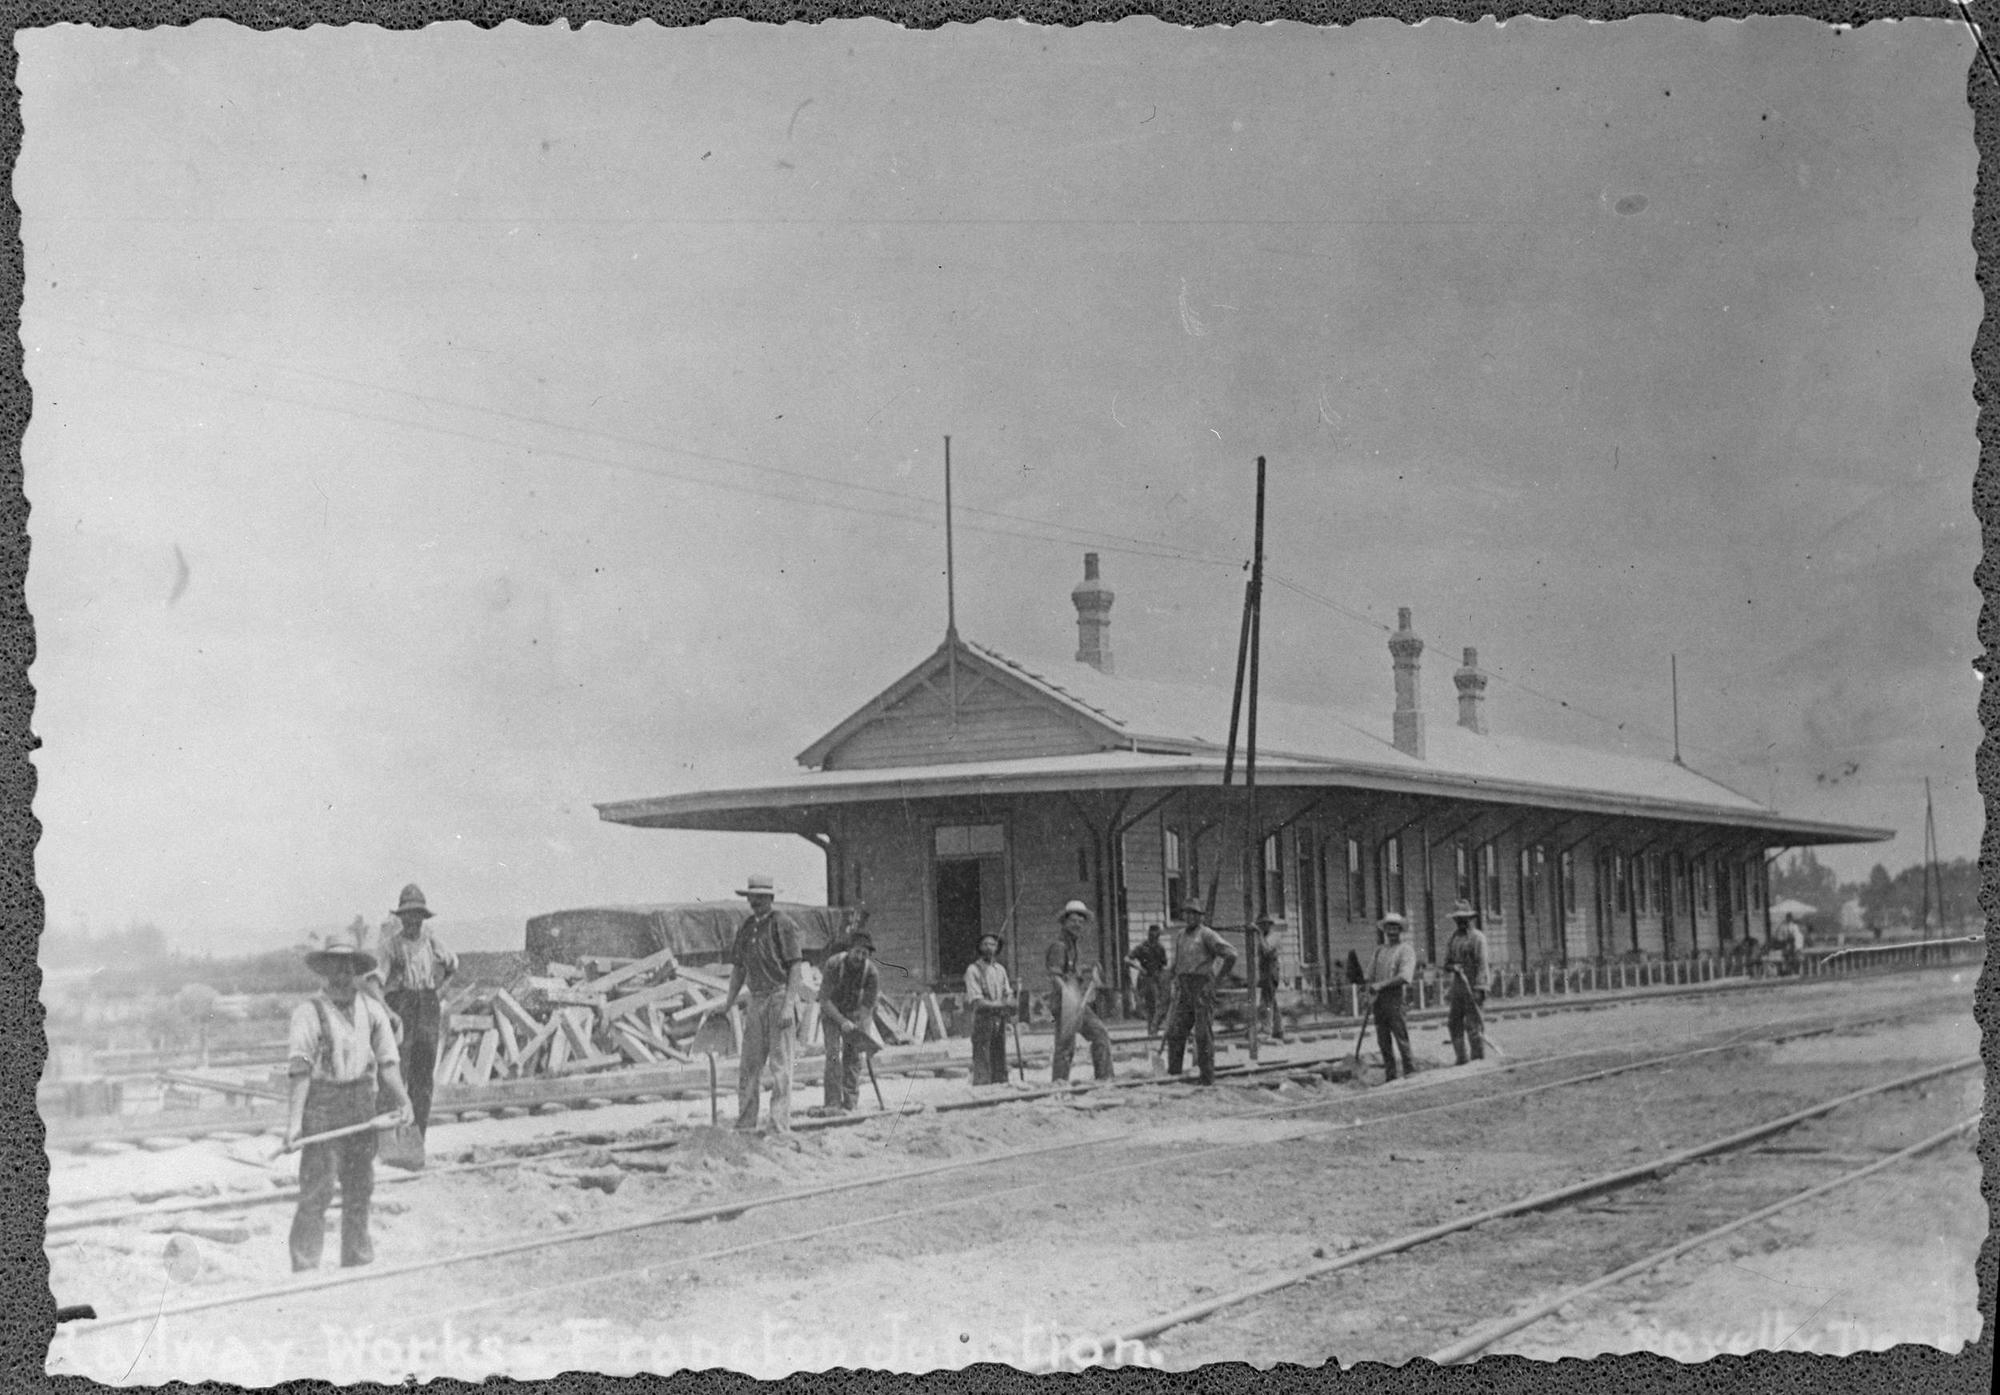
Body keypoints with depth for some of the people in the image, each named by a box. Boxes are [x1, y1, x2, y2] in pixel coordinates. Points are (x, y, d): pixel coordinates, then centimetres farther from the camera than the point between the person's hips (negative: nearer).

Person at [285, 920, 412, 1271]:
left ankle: (358, 1261, 24)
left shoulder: (372, 1009, 9)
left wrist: (402, 1100, -5)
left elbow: (387, 1060, 9)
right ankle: (304, 1268, -3)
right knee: (317, 1191, -7)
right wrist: (294, 1118, -18)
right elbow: (300, 1067, -12)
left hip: (363, 1105, 5)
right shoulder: (310, 1011, -7)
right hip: (322, 1106, -5)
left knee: (360, 1189, 13)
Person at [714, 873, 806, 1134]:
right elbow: (739, 968, 22)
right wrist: (728, 1003, 17)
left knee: (779, 1064, -6)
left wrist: (788, 1006, -19)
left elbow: (795, 968, -11)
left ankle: (780, 1127, -4)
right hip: (757, 1000, 7)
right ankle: (745, 1126, 13)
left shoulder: (783, 926, -7)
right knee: (748, 1065, 7)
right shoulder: (745, 928, 14)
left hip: (780, 996, -7)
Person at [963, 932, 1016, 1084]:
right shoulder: (973, 969, -5)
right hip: (983, 1019, -6)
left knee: (999, 1060, 8)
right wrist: (1000, 1005, -20)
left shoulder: (1000, 969, 14)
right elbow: (977, 1001, -12)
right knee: (982, 1060, -9)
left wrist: (1009, 1002, -10)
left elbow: (1008, 994, 14)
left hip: (1000, 1019, 6)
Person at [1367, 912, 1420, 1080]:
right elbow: (1371, 975, 20)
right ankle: (1391, 1077, 10)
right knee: (1383, 1040, 5)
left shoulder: (1406, 951, 0)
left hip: (1395, 998, -6)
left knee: (1401, 1037, -9)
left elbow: (1404, 977, -14)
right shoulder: (1379, 950, 19)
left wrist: (1381, 984, -18)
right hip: (1379, 999, 6)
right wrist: (1369, 993, 2)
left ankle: (1410, 1074, -6)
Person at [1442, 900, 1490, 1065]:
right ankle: (1461, 1059, 11)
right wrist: (1452, 967, -5)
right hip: (1457, 986, 7)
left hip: (1473, 987, -7)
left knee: (1474, 1024, -7)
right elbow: (1446, 964, 20)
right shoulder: (1452, 939, 16)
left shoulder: (1477, 937, -4)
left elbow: (1482, 964, -10)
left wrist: (1478, 988, -17)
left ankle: (1479, 1059, -2)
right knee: (1454, 1024, 5)